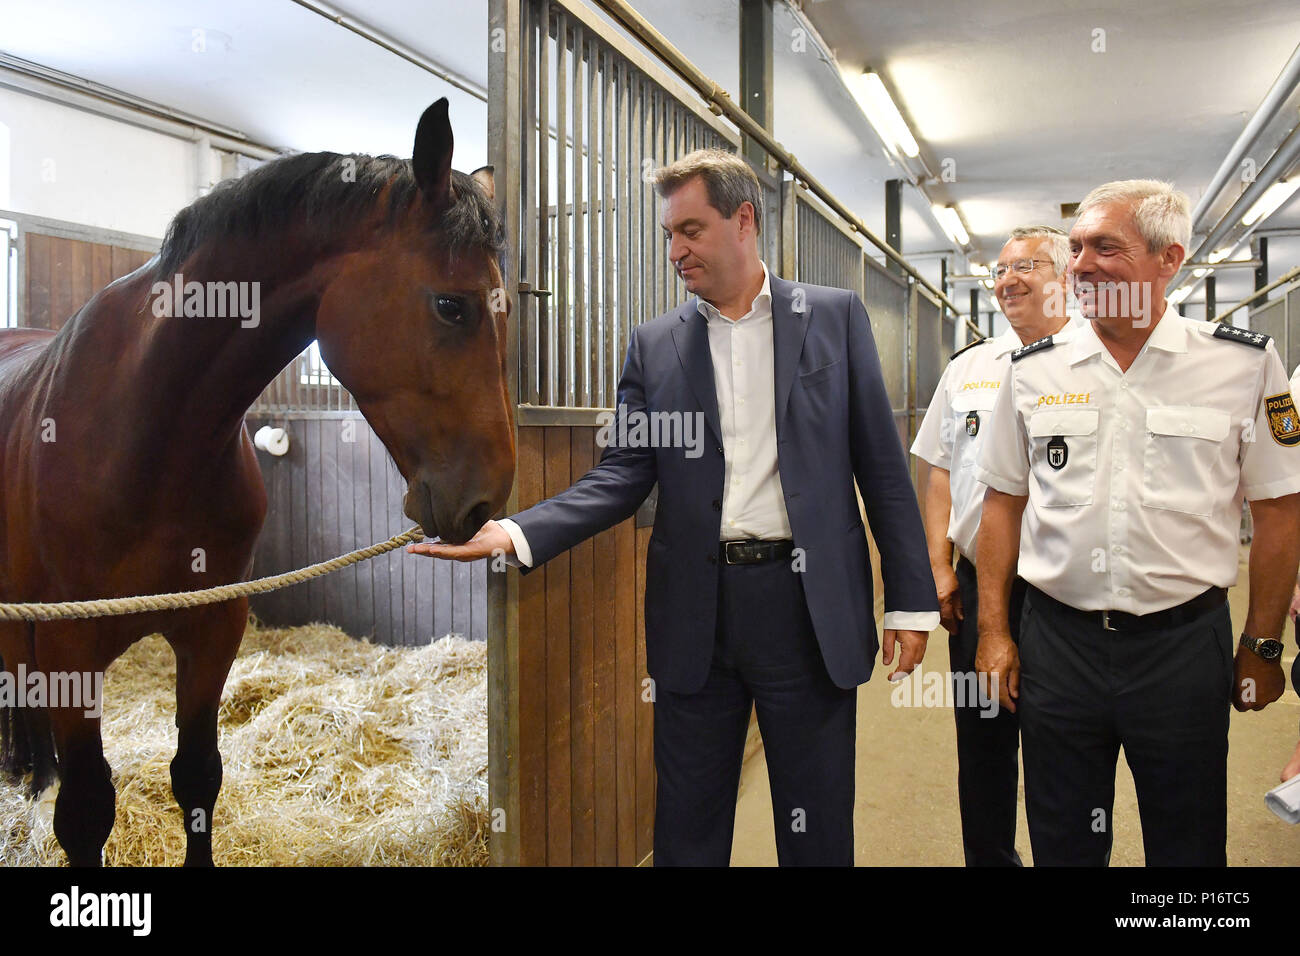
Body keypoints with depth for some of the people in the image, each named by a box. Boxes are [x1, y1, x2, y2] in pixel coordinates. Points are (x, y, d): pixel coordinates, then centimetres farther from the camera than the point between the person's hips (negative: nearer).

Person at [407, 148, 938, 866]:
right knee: (687, 830, 14)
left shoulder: (835, 316, 3)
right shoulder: (654, 344, 7)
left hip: (809, 607, -1)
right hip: (695, 611, 2)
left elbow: (881, 465, 2)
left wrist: (911, 598, -1)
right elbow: (623, 476, 0)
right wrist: (515, 533, -15)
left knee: (817, 830, 11)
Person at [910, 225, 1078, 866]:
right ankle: (988, 859, 30)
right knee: (982, 741, 13)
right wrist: (940, 568, 6)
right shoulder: (967, 368, 12)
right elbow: (940, 473, 13)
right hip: (979, 585, 4)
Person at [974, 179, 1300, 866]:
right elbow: (1004, 501, 8)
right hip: (1057, 640, 2)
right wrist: (993, 632, 4)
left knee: (1188, 844, 14)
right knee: (1061, 844, 15)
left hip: (1185, 643, -1)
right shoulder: (1033, 369, 3)